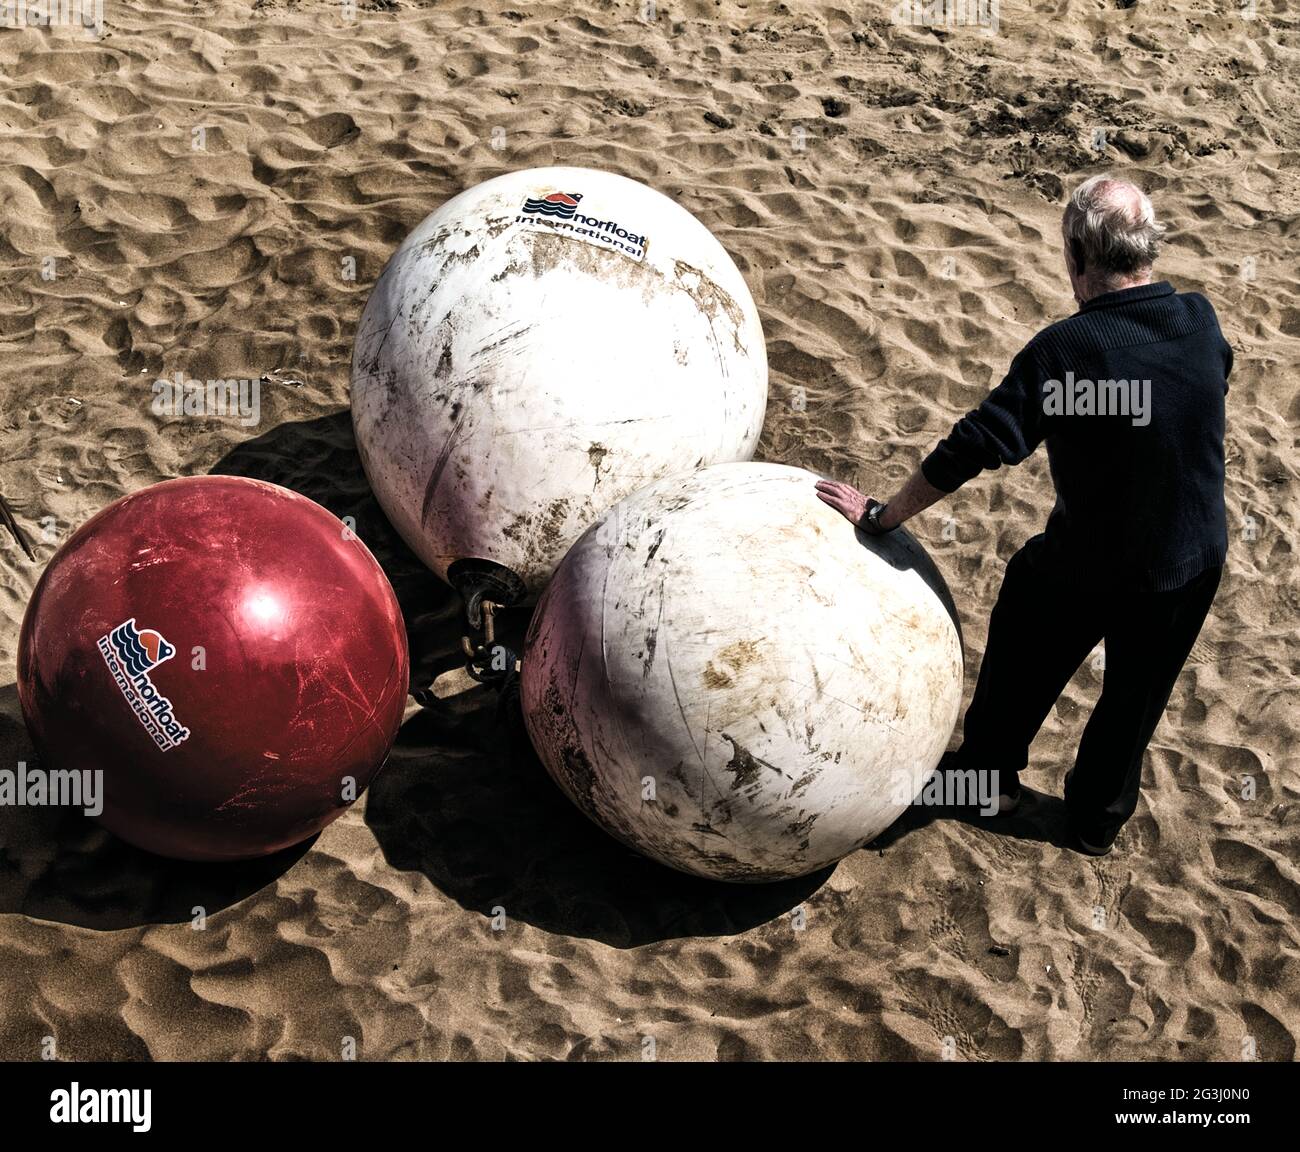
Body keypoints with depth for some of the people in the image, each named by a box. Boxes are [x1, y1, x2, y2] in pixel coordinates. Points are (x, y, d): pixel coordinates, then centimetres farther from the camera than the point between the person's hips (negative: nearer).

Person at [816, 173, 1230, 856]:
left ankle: (991, 772, 47)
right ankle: (1098, 821, 43)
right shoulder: (1203, 322, -15)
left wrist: (884, 515, -19)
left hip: (1085, 564, -3)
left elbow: (976, 447, -27)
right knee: (1136, 694, 24)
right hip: (1193, 561, 4)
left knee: (1023, 654, 26)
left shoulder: (1064, 350, -28)